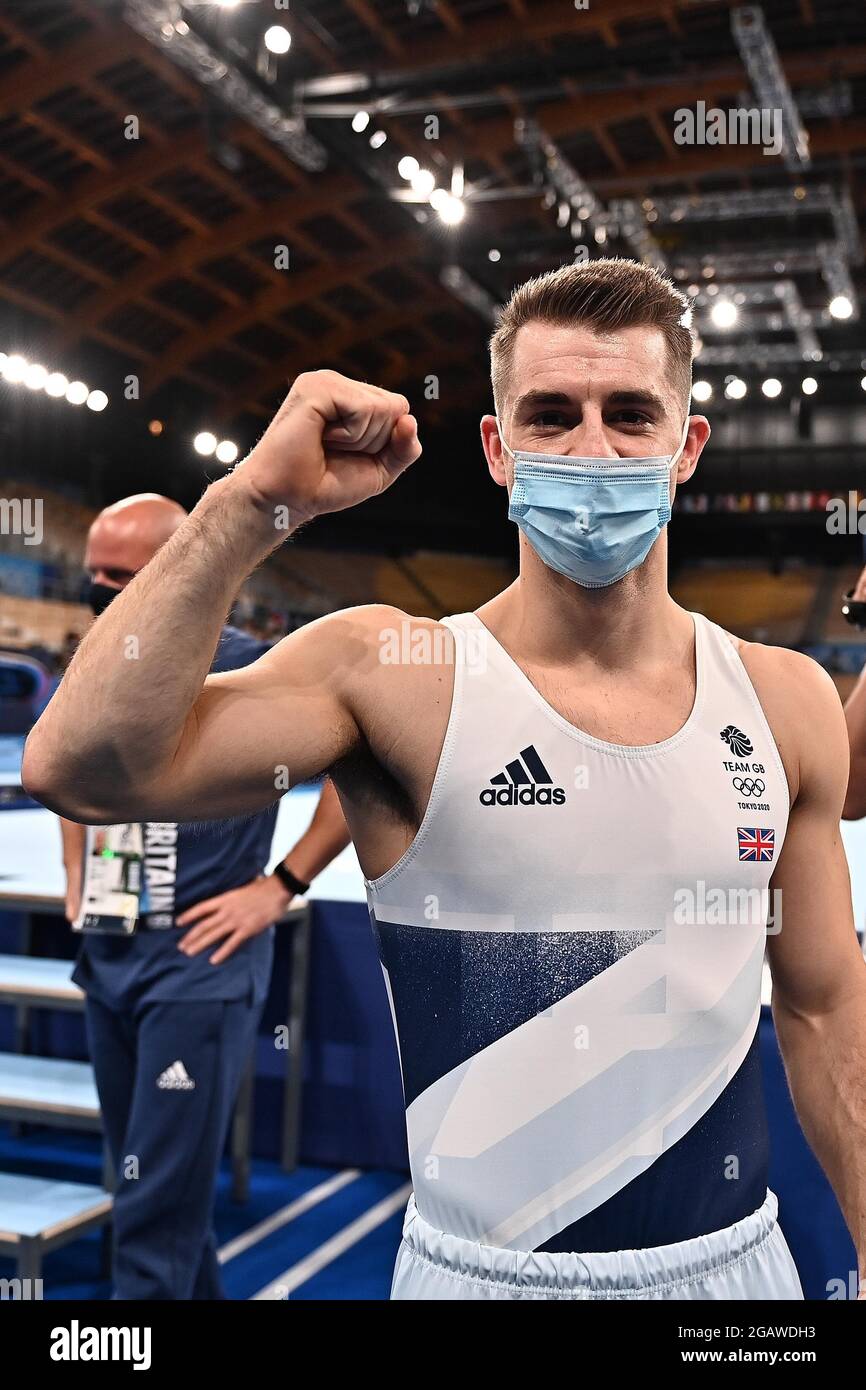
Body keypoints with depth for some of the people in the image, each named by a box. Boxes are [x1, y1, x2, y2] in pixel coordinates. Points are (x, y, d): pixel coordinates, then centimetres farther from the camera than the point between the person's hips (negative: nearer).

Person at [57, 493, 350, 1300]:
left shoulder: (246, 672, -13)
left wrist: (280, 887, -14)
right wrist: (75, 880, 12)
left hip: (199, 967, -7)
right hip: (107, 960, 7)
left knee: (156, 1213, -3)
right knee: (148, 1190, 19)